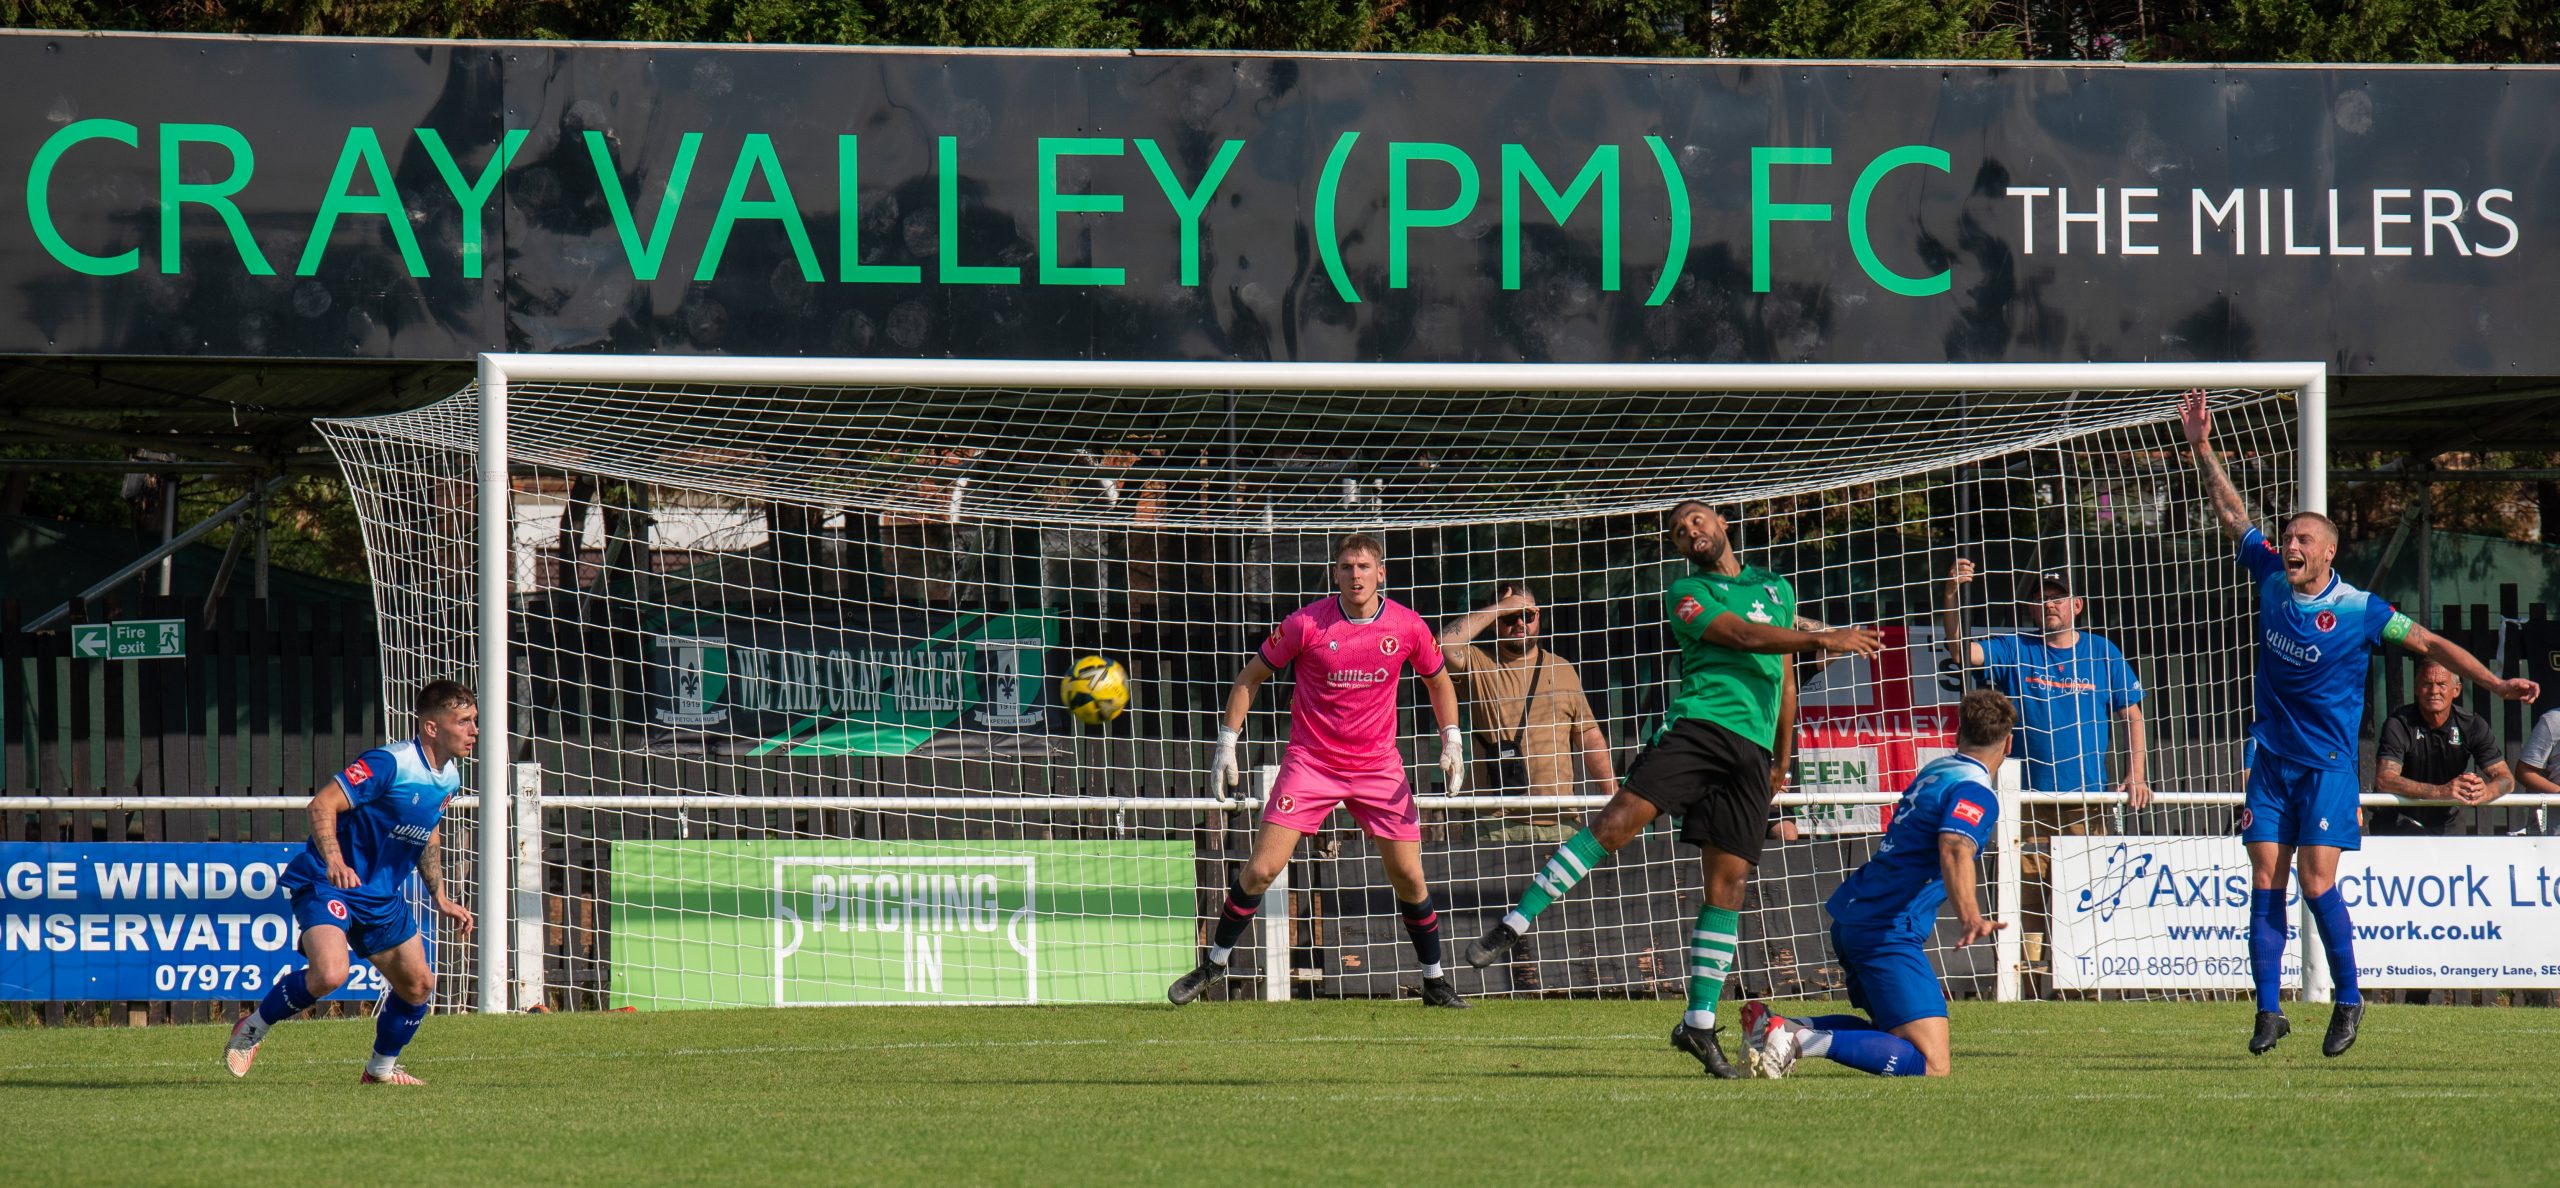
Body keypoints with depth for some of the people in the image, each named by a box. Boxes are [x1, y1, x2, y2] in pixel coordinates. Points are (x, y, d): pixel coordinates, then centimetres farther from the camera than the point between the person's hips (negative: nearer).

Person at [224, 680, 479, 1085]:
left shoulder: (448, 777, 7)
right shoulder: (390, 763, -21)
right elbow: (323, 805, -27)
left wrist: (441, 899, 21)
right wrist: (334, 861, -40)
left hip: (381, 896, 9)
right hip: (327, 884, -9)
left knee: (418, 985, 11)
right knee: (330, 973, -30)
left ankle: (381, 1070, 34)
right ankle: (252, 1029, -6)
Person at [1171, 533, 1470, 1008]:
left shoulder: (1406, 626, -5)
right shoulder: (1306, 624, -11)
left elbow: (1438, 679, 14)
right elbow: (1251, 677, 1)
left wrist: (1451, 742, 3)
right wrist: (1228, 742, -4)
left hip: (1378, 766, 2)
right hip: (1310, 762, -2)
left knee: (1408, 876, 0)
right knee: (1262, 868, -10)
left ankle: (1435, 982, 17)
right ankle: (1214, 962, 8)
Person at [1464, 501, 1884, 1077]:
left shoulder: (1778, 589, 24)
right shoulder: (1685, 595, 8)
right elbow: (1742, 635, -8)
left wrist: (1782, 760, 28)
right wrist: (1822, 639, -13)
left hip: (1754, 749, 4)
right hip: (1698, 723, -4)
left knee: (1727, 883, -1)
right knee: (1618, 820, -22)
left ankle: (1699, 1023, 3)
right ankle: (1515, 924, -17)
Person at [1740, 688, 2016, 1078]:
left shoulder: (1935, 770, 18)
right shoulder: (1976, 791, -10)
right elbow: (1954, 849, -31)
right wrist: (1969, 916, -47)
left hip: (1851, 915, 10)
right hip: (1887, 930, -10)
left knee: (1892, 1031, 26)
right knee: (1932, 1067, -16)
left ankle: (1776, 1026, 9)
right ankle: (1801, 1041, -26)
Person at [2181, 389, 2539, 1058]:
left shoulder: (2357, 611, -11)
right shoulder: (2271, 576, 1)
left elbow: (2428, 644, -4)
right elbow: (2232, 513, 10)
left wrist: (2496, 684, -10)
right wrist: (2200, 446, 5)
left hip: (2328, 767, -4)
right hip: (2271, 762, 4)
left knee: (2317, 882, -13)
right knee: (2266, 882, -2)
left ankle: (2348, 999, 3)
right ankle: (2268, 1010, 2)